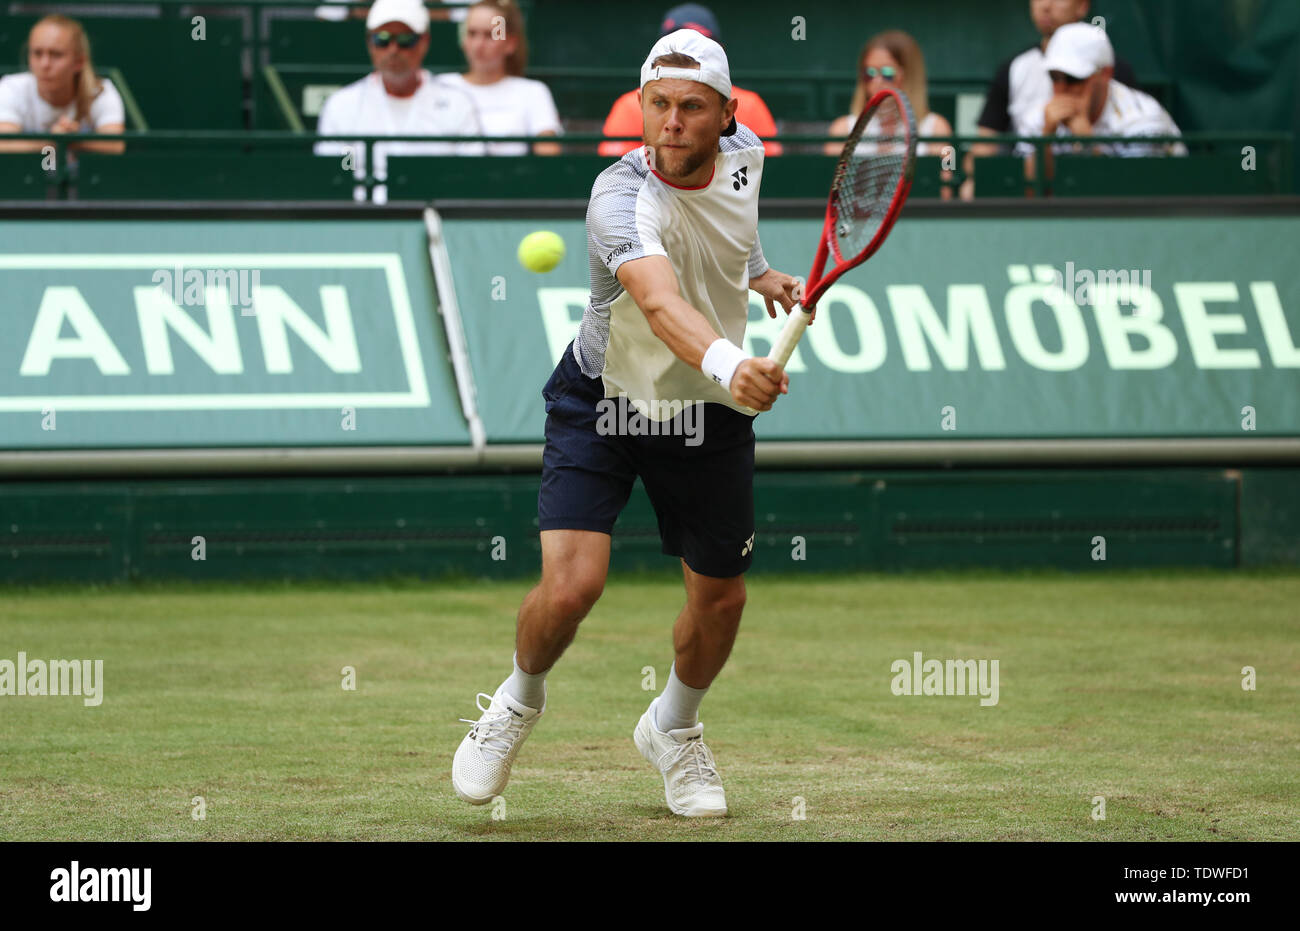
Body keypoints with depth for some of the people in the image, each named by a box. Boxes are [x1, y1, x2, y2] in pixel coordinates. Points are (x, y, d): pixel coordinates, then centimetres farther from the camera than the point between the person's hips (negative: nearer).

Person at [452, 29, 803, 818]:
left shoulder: (743, 153, -10)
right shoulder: (623, 199, -32)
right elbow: (659, 300, -52)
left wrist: (758, 272, 0)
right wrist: (727, 365, -70)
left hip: (709, 411, 5)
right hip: (601, 399, -5)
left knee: (720, 597, 12)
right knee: (573, 582, -21)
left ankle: (674, 729, 43)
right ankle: (521, 699, 14)